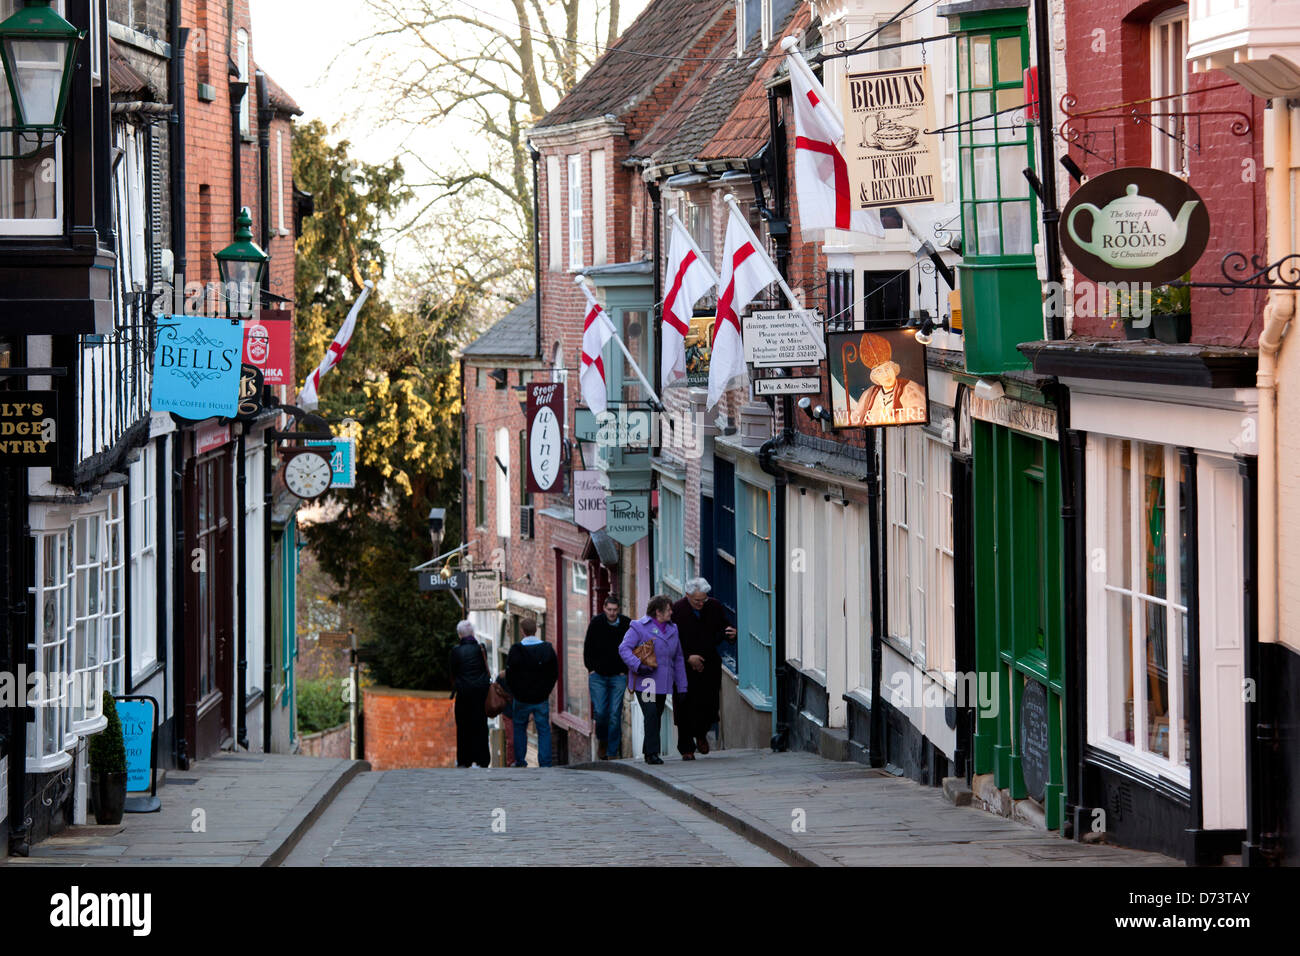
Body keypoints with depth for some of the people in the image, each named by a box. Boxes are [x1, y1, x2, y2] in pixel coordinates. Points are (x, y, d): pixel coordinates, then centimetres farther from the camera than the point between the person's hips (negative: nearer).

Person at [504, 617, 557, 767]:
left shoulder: (516, 650, -12)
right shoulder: (547, 649, -4)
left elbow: (509, 676, -7)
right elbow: (555, 674, 3)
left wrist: (516, 692, 9)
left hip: (522, 698, -1)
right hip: (542, 699, 1)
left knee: (520, 728, 16)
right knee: (544, 729, 6)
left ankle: (520, 761, 16)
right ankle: (545, 763, 0)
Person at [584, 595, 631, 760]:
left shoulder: (627, 624, -3)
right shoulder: (596, 623, -2)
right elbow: (588, 647, 7)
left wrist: (625, 671, 1)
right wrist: (591, 669, 2)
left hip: (618, 676, 0)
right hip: (598, 675, 0)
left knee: (615, 714, -5)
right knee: (600, 712, -7)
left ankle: (612, 752, 2)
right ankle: (602, 740, 21)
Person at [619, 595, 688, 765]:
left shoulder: (672, 630, 14)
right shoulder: (639, 627, -4)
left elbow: (678, 659, 17)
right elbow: (624, 649, -10)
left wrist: (681, 687, 13)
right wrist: (638, 666, -25)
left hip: (663, 683, 6)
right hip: (644, 681, -6)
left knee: (657, 716, 10)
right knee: (651, 715, -15)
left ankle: (648, 752, 22)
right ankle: (652, 753, -12)